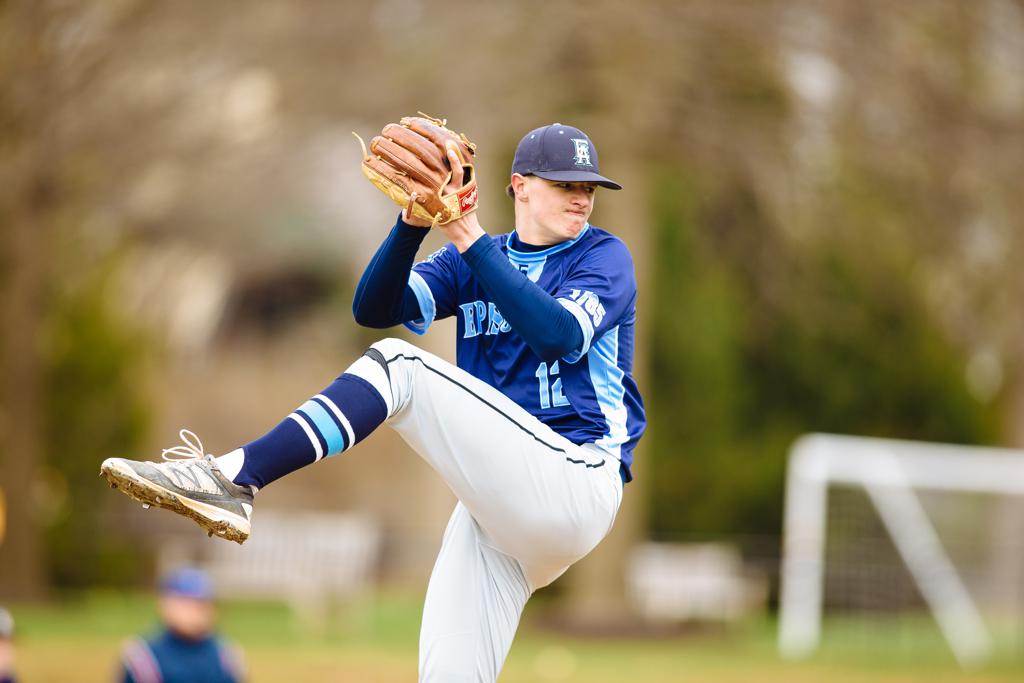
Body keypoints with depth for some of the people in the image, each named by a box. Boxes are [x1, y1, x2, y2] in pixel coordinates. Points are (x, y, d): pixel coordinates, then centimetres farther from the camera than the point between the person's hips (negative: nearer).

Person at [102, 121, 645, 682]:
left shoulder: (602, 256, 4)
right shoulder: (466, 262, 18)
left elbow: (559, 335, -17)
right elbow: (374, 309, 1)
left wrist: (471, 236, -17)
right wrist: (415, 222, -15)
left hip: (575, 484, -6)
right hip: (498, 510, 6)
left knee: (396, 367, -18)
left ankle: (234, 478, -30)